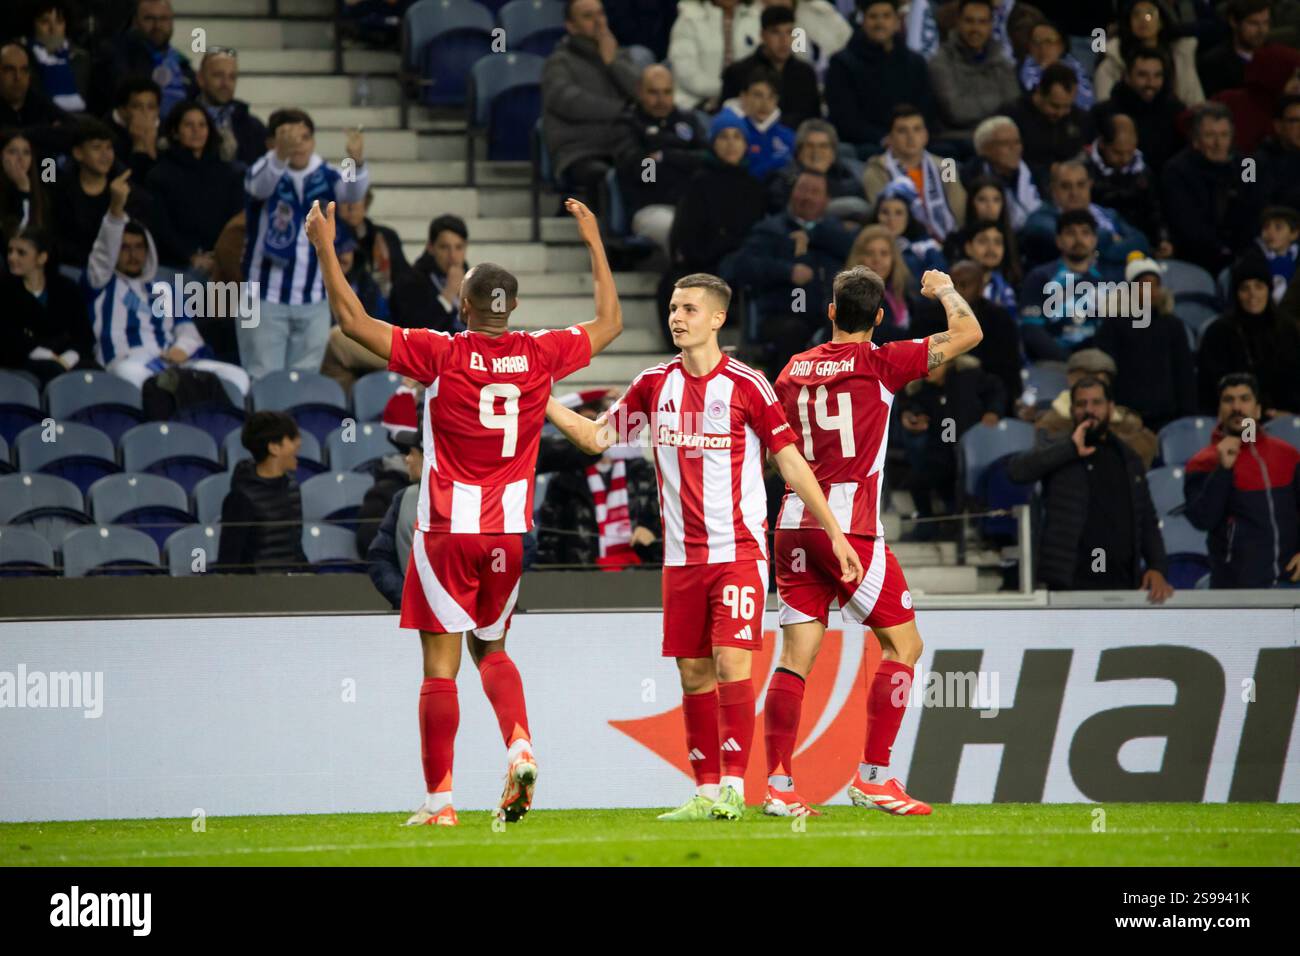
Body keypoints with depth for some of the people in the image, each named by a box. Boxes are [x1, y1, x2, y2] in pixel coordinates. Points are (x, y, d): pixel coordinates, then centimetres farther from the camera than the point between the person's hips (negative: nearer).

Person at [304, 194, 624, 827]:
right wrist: (595, 243, 26)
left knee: (441, 667, 0)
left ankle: (439, 798, 1)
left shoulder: (442, 355, -10)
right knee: (491, 649, 21)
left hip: (448, 532, -4)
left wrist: (325, 247, 3)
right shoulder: (542, 355, -1)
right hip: (510, 532, 4)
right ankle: (519, 746, -3)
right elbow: (609, 323, 17)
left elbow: (353, 321, -6)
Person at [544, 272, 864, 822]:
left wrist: (834, 533, -3)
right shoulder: (655, 385, 8)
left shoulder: (746, 385, -5)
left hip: (739, 549, -4)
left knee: (732, 663, -14)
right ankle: (705, 791, 12)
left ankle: (733, 787, -11)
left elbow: (791, 463, -1)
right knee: (694, 673, 5)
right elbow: (597, 437, 15)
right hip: (682, 556, 5)